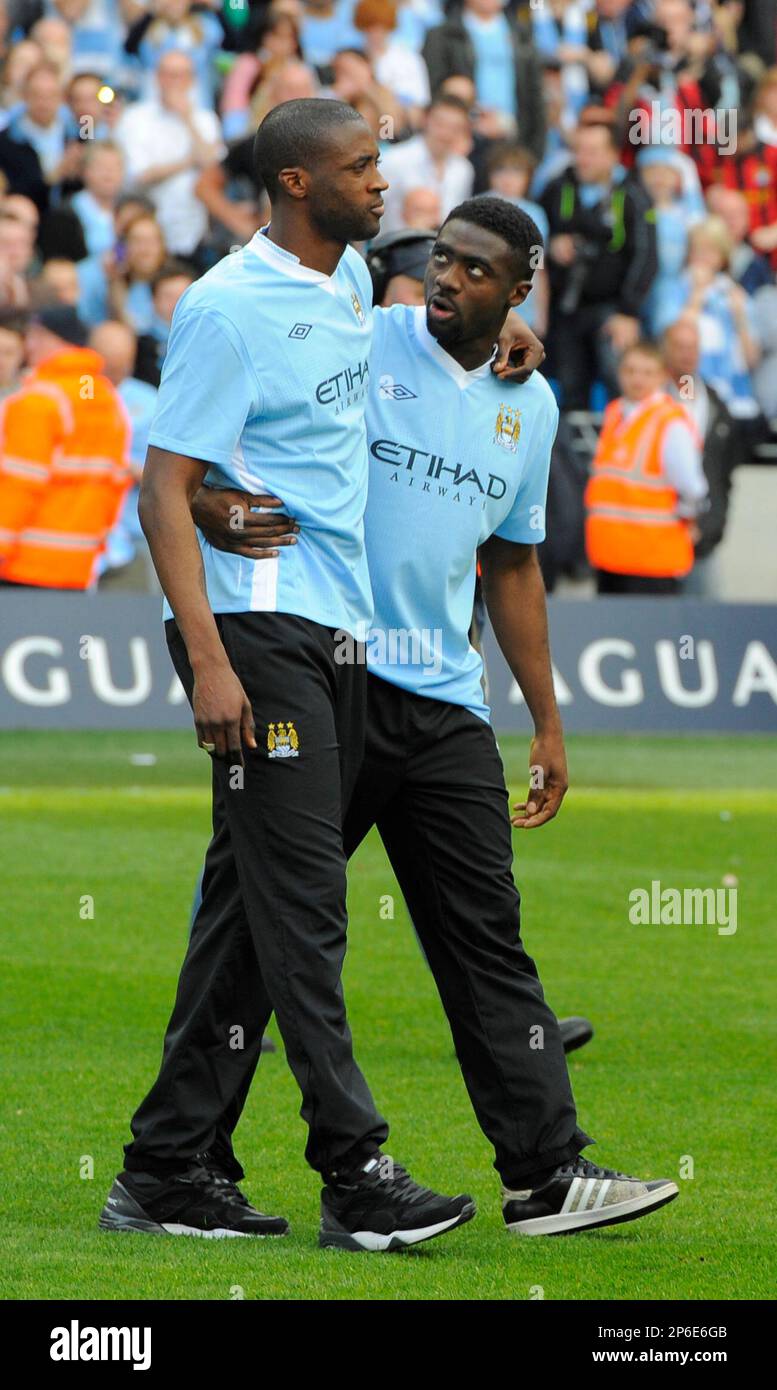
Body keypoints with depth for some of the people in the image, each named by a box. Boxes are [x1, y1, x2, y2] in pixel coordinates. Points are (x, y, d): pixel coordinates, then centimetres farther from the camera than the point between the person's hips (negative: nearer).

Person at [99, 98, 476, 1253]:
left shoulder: (352, 281, 14)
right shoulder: (229, 308, -11)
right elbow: (164, 488, -13)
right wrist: (207, 660, -21)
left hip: (338, 636, 9)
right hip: (257, 633, -9)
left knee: (251, 905, 8)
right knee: (302, 901, -10)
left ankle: (167, 1172, 13)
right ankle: (356, 1177, -12)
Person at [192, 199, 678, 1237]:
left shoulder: (529, 406, 13)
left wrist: (548, 724, 21)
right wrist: (210, 508, -27)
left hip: (447, 704, 5)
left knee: (487, 936, 2)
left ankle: (547, 1172, 0)